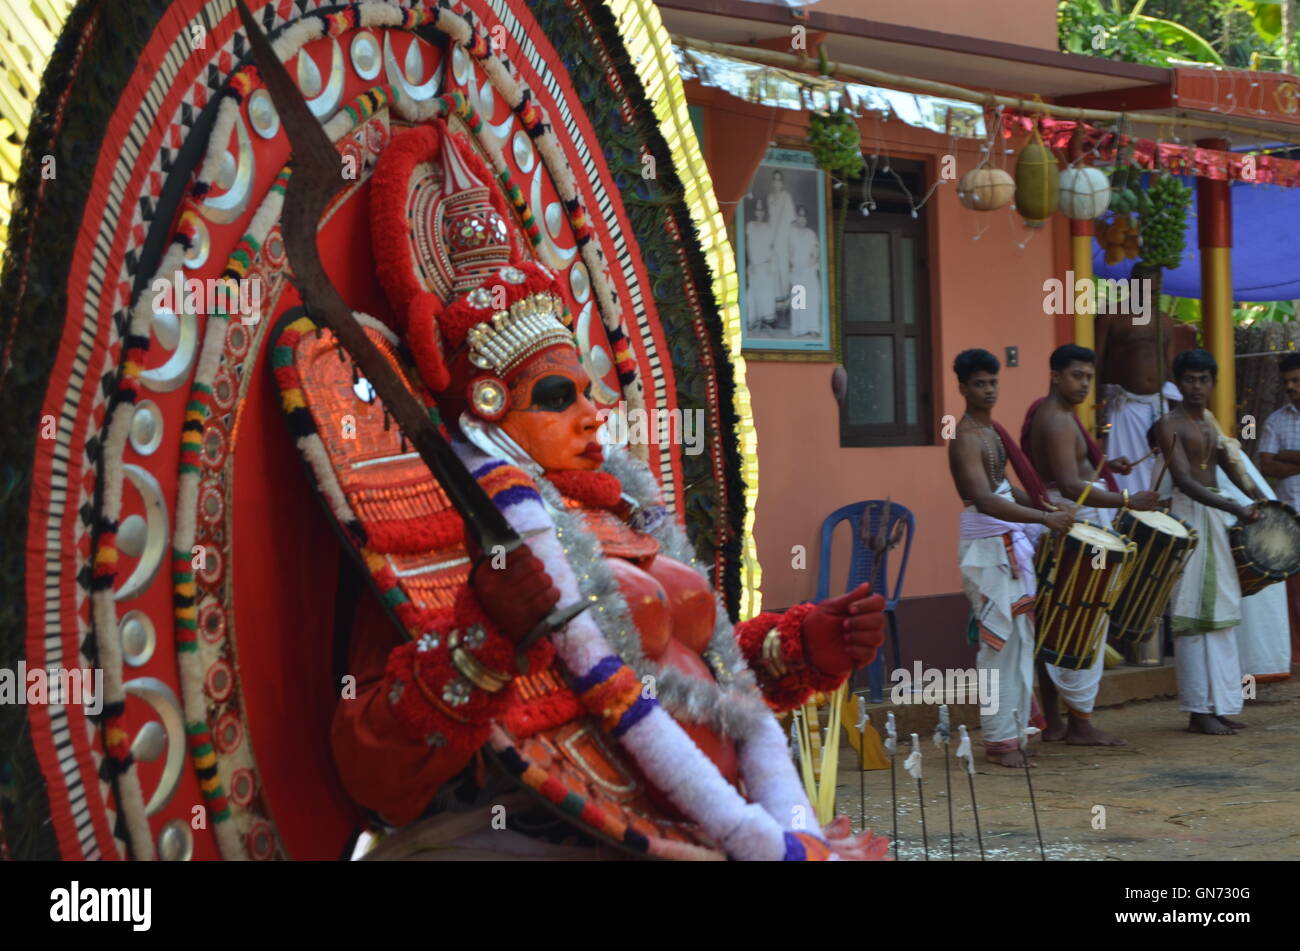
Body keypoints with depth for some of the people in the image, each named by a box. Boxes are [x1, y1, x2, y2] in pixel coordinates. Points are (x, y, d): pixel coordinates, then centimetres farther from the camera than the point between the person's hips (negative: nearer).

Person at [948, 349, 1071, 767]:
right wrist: (1044, 518, -35)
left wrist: (1046, 509, 14)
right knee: (999, 641, -8)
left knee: (1020, 638, 9)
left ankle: (1011, 731, 14)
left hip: (1012, 542, 9)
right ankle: (999, 740, -3)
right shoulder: (966, 439, -16)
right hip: (987, 547, -9)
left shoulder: (992, 430, 15)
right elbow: (984, 501, -29)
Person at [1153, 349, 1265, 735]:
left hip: (1215, 515, 8)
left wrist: (1258, 497, 1)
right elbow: (1184, 481, -20)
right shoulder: (1170, 424, -10)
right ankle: (1199, 710, -5)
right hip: (1188, 514, -8)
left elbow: (1229, 464, 17)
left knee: (1220, 612, 9)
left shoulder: (1209, 421, 16)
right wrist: (1234, 507, -29)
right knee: (1193, 614, -8)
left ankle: (1219, 706, 14)